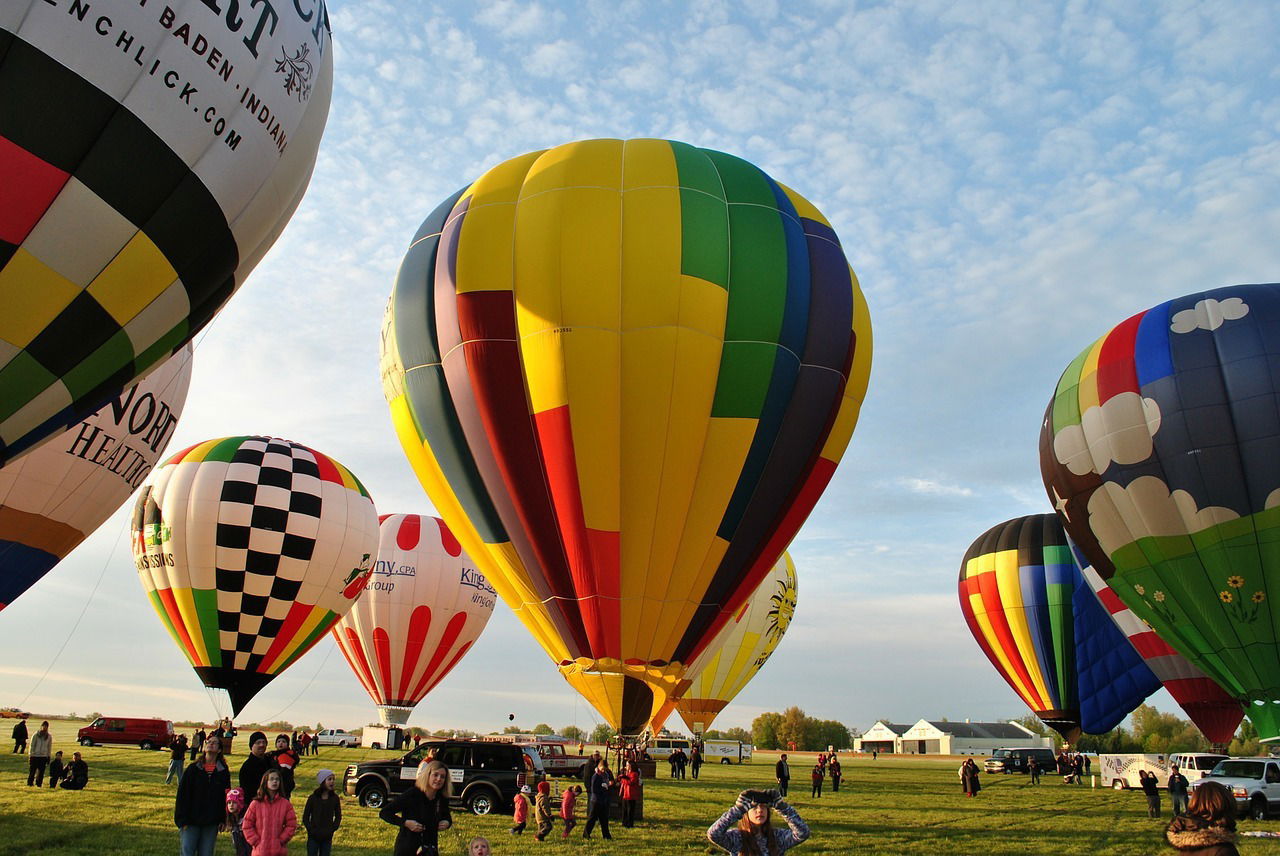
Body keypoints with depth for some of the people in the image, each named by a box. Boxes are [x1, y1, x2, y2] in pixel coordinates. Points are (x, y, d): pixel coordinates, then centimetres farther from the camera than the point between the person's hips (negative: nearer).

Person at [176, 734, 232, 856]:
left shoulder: (223, 772, 3)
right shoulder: (193, 769, 0)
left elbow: (226, 796, 6)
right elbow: (182, 794, -1)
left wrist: (223, 819, 1)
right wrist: (182, 820, -7)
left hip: (211, 823, 1)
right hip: (191, 821, -1)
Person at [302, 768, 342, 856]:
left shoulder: (335, 798, -1)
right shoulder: (313, 798, -7)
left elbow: (338, 817, 7)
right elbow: (305, 817, -2)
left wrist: (332, 829, -5)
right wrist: (312, 830, -10)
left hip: (327, 837, 2)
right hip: (313, 837, -2)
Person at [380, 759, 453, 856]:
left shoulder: (442, 799, -4)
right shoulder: (411, 795, -19)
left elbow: (447, 816, 17)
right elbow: (384, 812, -15)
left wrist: (447, 822, -6)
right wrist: (405, 823, -25)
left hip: (430, 848, 5)